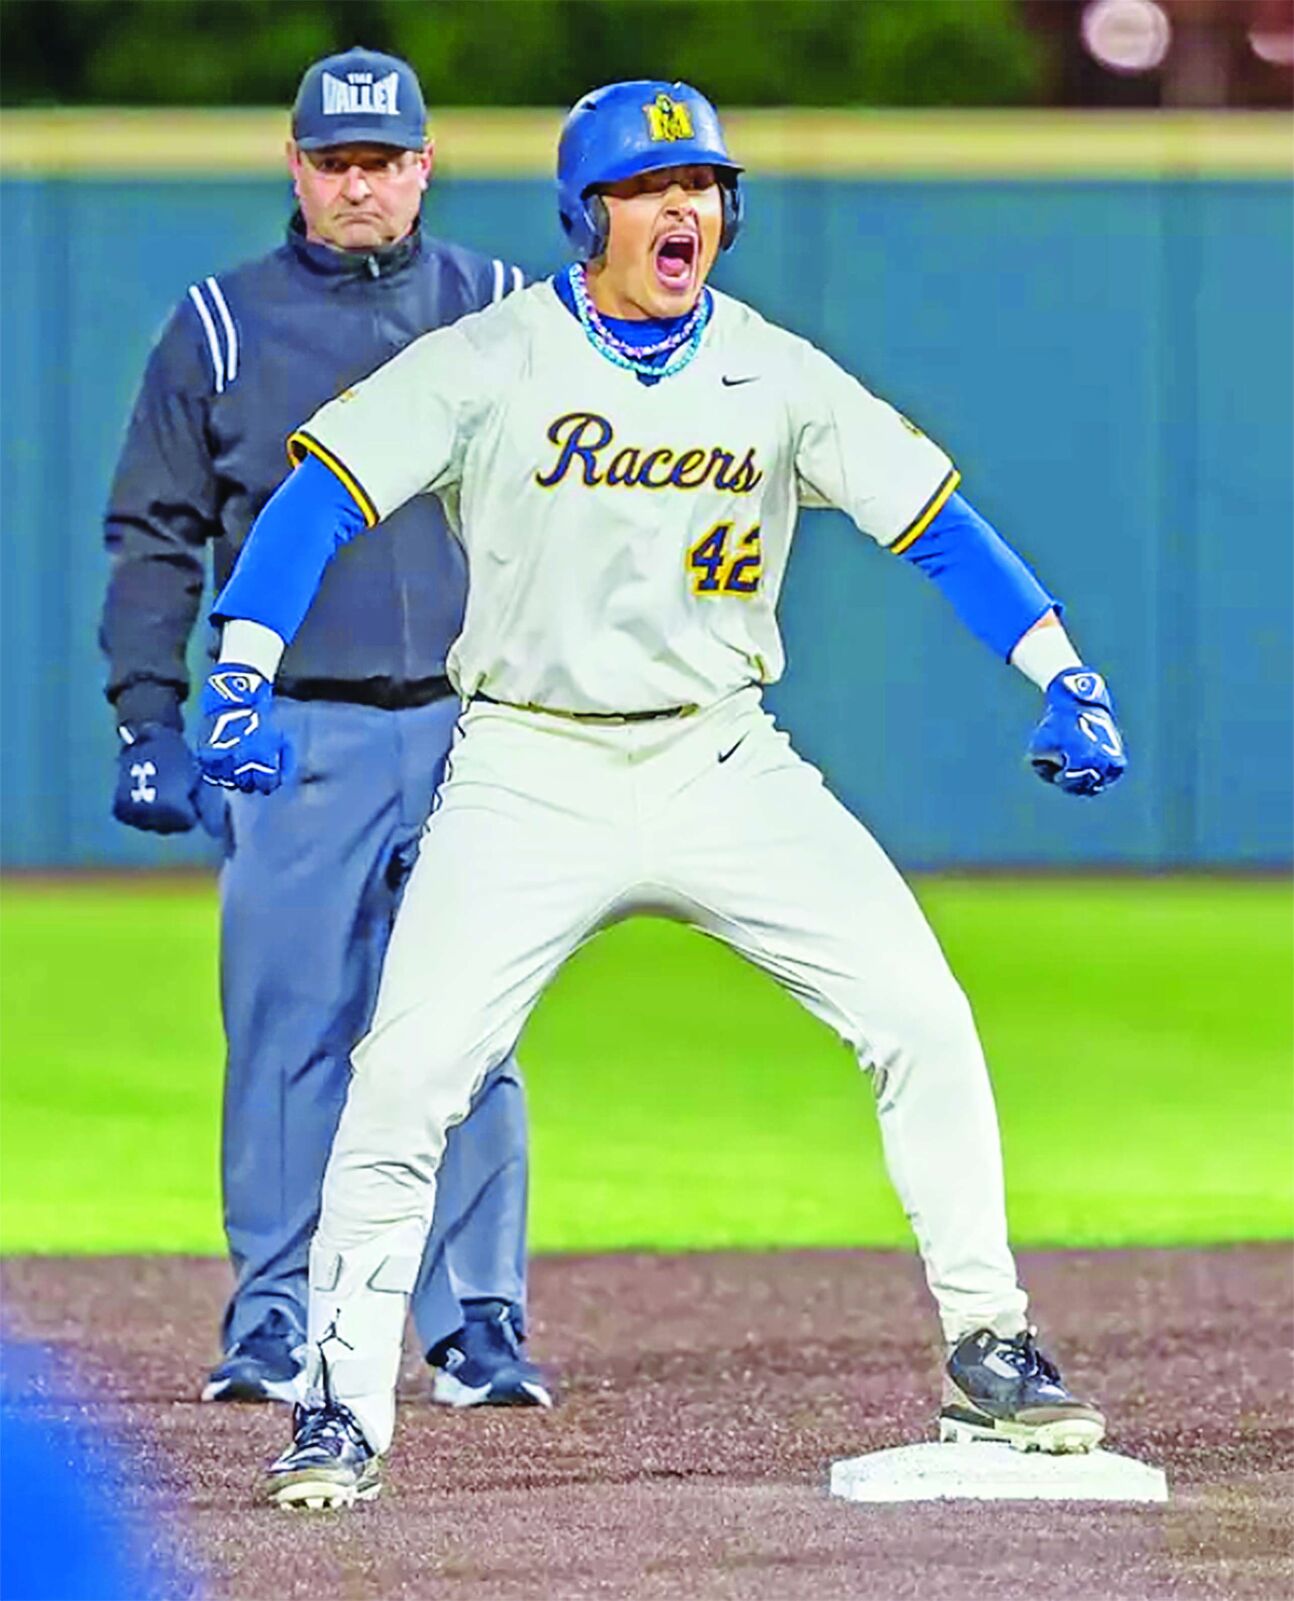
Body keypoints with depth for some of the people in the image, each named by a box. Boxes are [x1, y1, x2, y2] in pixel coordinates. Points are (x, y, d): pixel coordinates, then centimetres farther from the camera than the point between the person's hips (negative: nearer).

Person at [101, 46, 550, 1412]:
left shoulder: (504, 315, 9)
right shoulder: (219, 327, 6)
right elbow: (155, 534, 8)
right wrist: (146, 720, -1)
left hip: (473, 727, 1)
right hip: (296, 734, -1)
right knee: (285, 1030, -3)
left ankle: (478, 1323, 6)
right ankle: (273, 1324, 3)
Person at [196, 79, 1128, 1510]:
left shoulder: (775, 375, 2)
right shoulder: (491, 362, -7)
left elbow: (933, 520, 3)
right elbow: (320, 499, -12)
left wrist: (1062, 675, -8)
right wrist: (240, 679, -27)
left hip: (722, 769, 2)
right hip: (528, 782, -2)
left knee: (923, 1019, -7)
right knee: (406, 1072, -14)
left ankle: (986, 1359, 7)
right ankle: (344, 1412, -3)